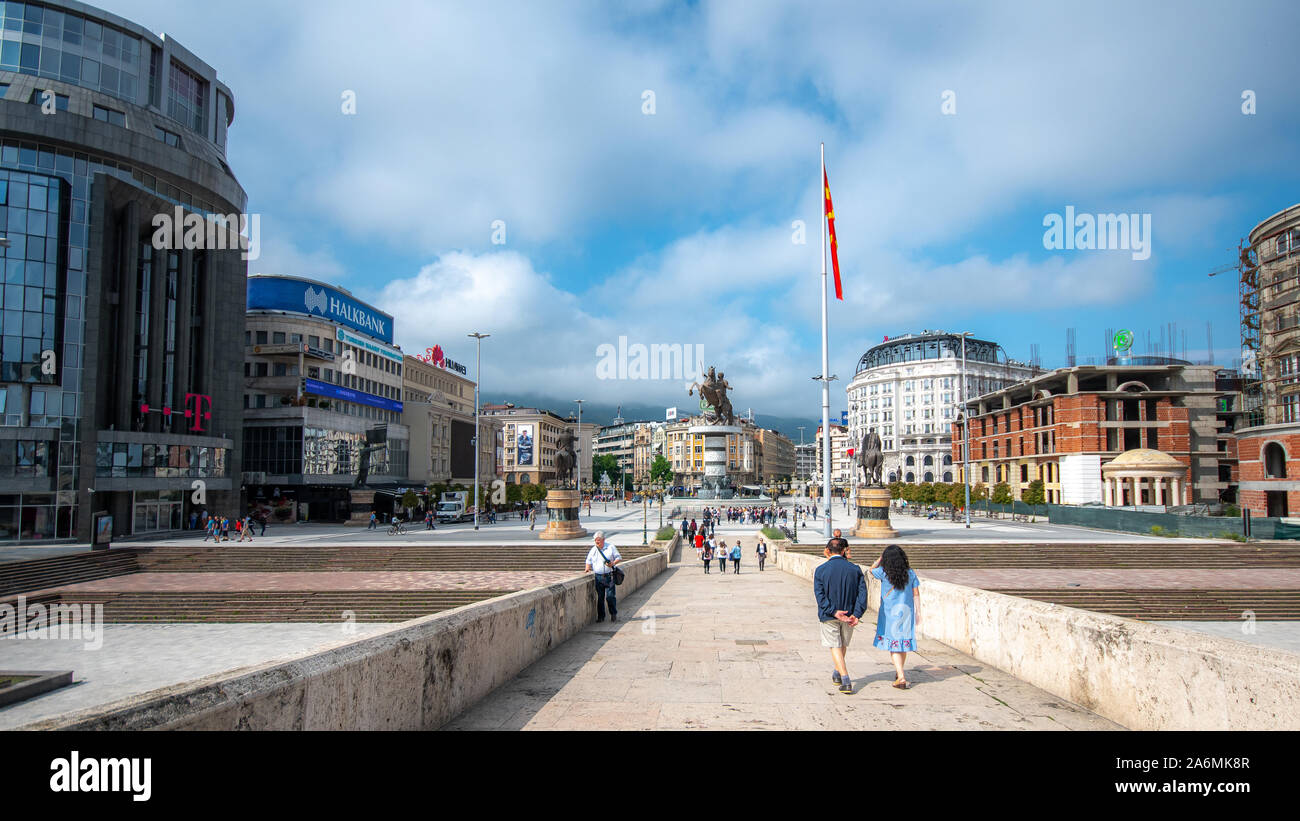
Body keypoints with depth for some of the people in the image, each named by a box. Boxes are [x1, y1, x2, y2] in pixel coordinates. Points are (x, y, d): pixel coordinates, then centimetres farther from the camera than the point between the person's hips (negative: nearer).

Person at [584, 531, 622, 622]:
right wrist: (587, 569, 1)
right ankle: (600, 616, 13)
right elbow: (589, 561, 20)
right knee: (600, 597, 4)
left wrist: (613, 563, -13)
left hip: (609, 576, -3)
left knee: (610, 596, -8)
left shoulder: (611, 547, 4)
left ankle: (613, 614, 8)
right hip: (598, 576, 3)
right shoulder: (593, 550, 13)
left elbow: (619, 557, 6)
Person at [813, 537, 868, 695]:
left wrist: (833, 611, -19)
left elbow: (820, 595, -16)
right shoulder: (855, 569, -3)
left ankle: (846, 681, -8)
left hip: (829, 616, -3)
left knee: (835, 647, 5)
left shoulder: (820, 570, -8)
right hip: (850, 614, 3)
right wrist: (856, 614, -14)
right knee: (843, 645, 22)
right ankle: (837, 673, 39)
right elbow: (862, 593, -10)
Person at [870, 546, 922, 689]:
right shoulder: (910, 573, -3)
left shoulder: (884, 573, -11)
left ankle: (901, 678, -10)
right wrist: (917, 612, 9)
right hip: (906, 611, 3)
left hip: (890, 613, -3)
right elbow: (916, 594, 2)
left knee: (893, 645, -1)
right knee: (904, 642, 17)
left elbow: (872, 569, 12)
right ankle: (899, 672, 33)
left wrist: (880, 558, 15)